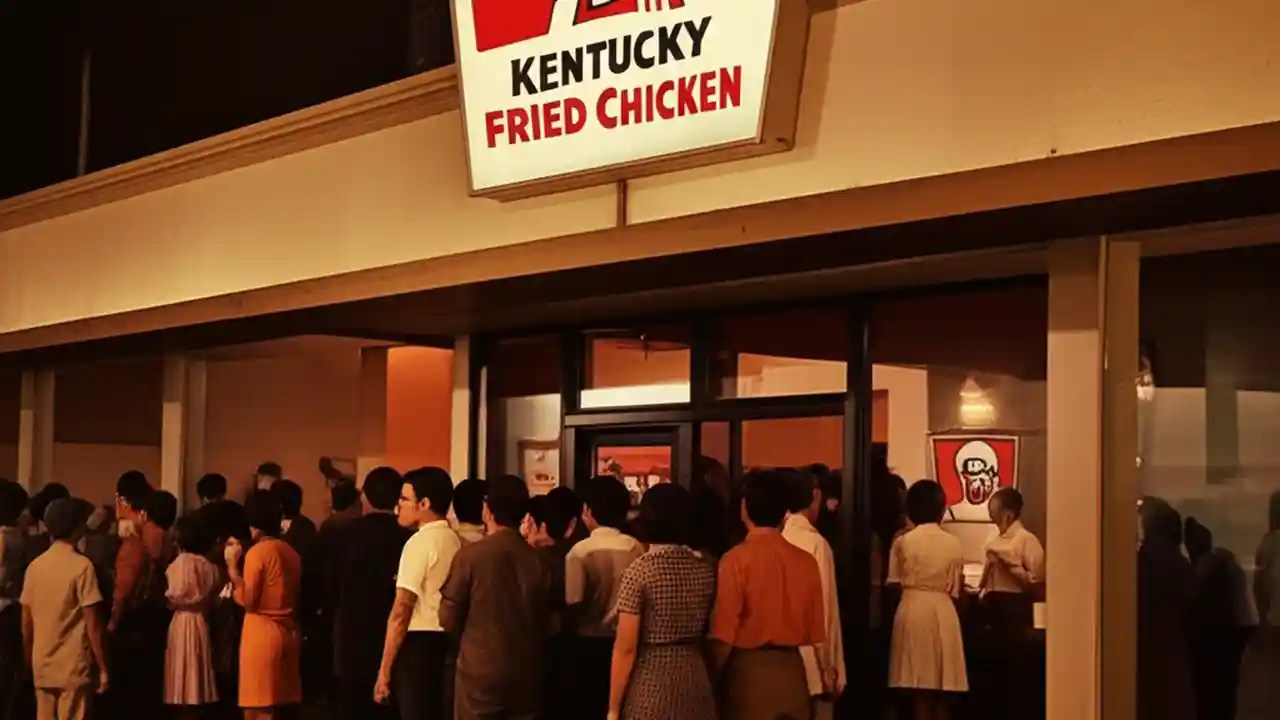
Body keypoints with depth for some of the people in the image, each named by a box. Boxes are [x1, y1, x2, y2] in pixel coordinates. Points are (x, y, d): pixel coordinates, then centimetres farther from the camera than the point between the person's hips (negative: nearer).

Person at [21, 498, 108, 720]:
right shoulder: (82, 566, -12)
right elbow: (92, 624, -13)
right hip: (74, 666, -6)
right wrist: (103, 667, -8)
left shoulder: (35, 566, 5)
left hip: (42, 667, 6)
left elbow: (26, 623, 9)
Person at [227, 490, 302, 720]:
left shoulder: (257, 552, -11)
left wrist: (232, 565, -6)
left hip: (261, 635, -7)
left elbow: (248, 600, -12)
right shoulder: (291, 552, 9)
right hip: (287, 634, 7)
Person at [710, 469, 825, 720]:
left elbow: (724, 633, -12)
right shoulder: (806, 561, 3)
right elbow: (815, 630, 7)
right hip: (792, 672, 5)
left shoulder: (737, 559, -11)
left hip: (749, 673, -4)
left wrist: (711, 677, 3)